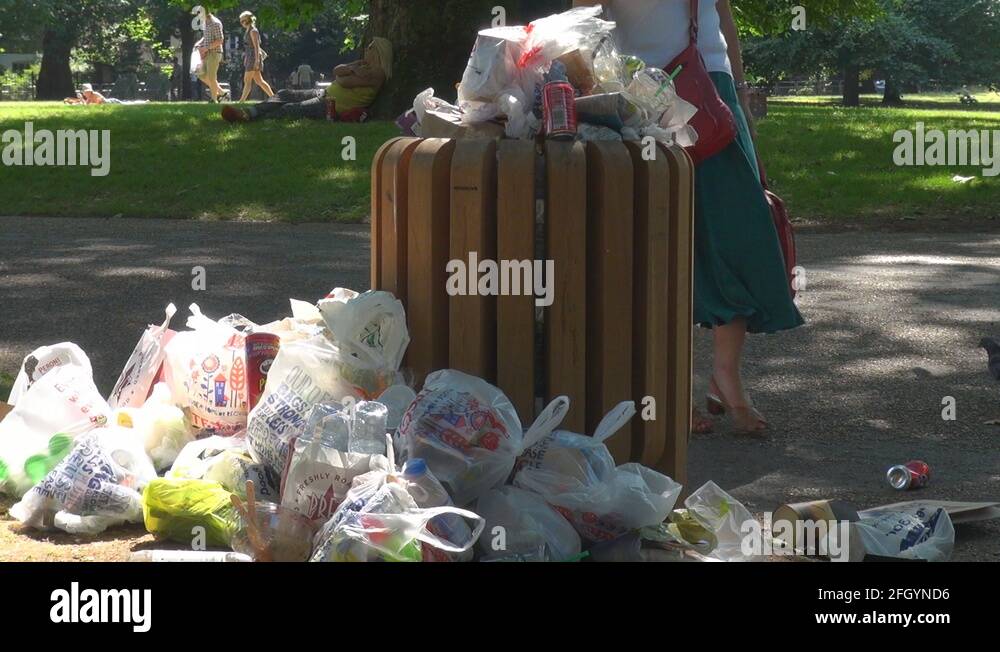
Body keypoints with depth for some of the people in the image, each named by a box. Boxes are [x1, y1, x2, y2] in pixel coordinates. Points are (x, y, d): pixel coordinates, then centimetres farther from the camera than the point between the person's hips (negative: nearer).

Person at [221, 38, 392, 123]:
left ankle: (250, 118, -26)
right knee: (285, 94, -3)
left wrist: (344, 74, 2)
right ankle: (248, 113, -14)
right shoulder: (364, 65, 17)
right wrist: (353, 68, -7)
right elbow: (337, 71, 9)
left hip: (333, 107, -10)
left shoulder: (376, 74, -15)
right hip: (326, 94, 10)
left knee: (291, 109, -21)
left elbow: (344, 82, -20)